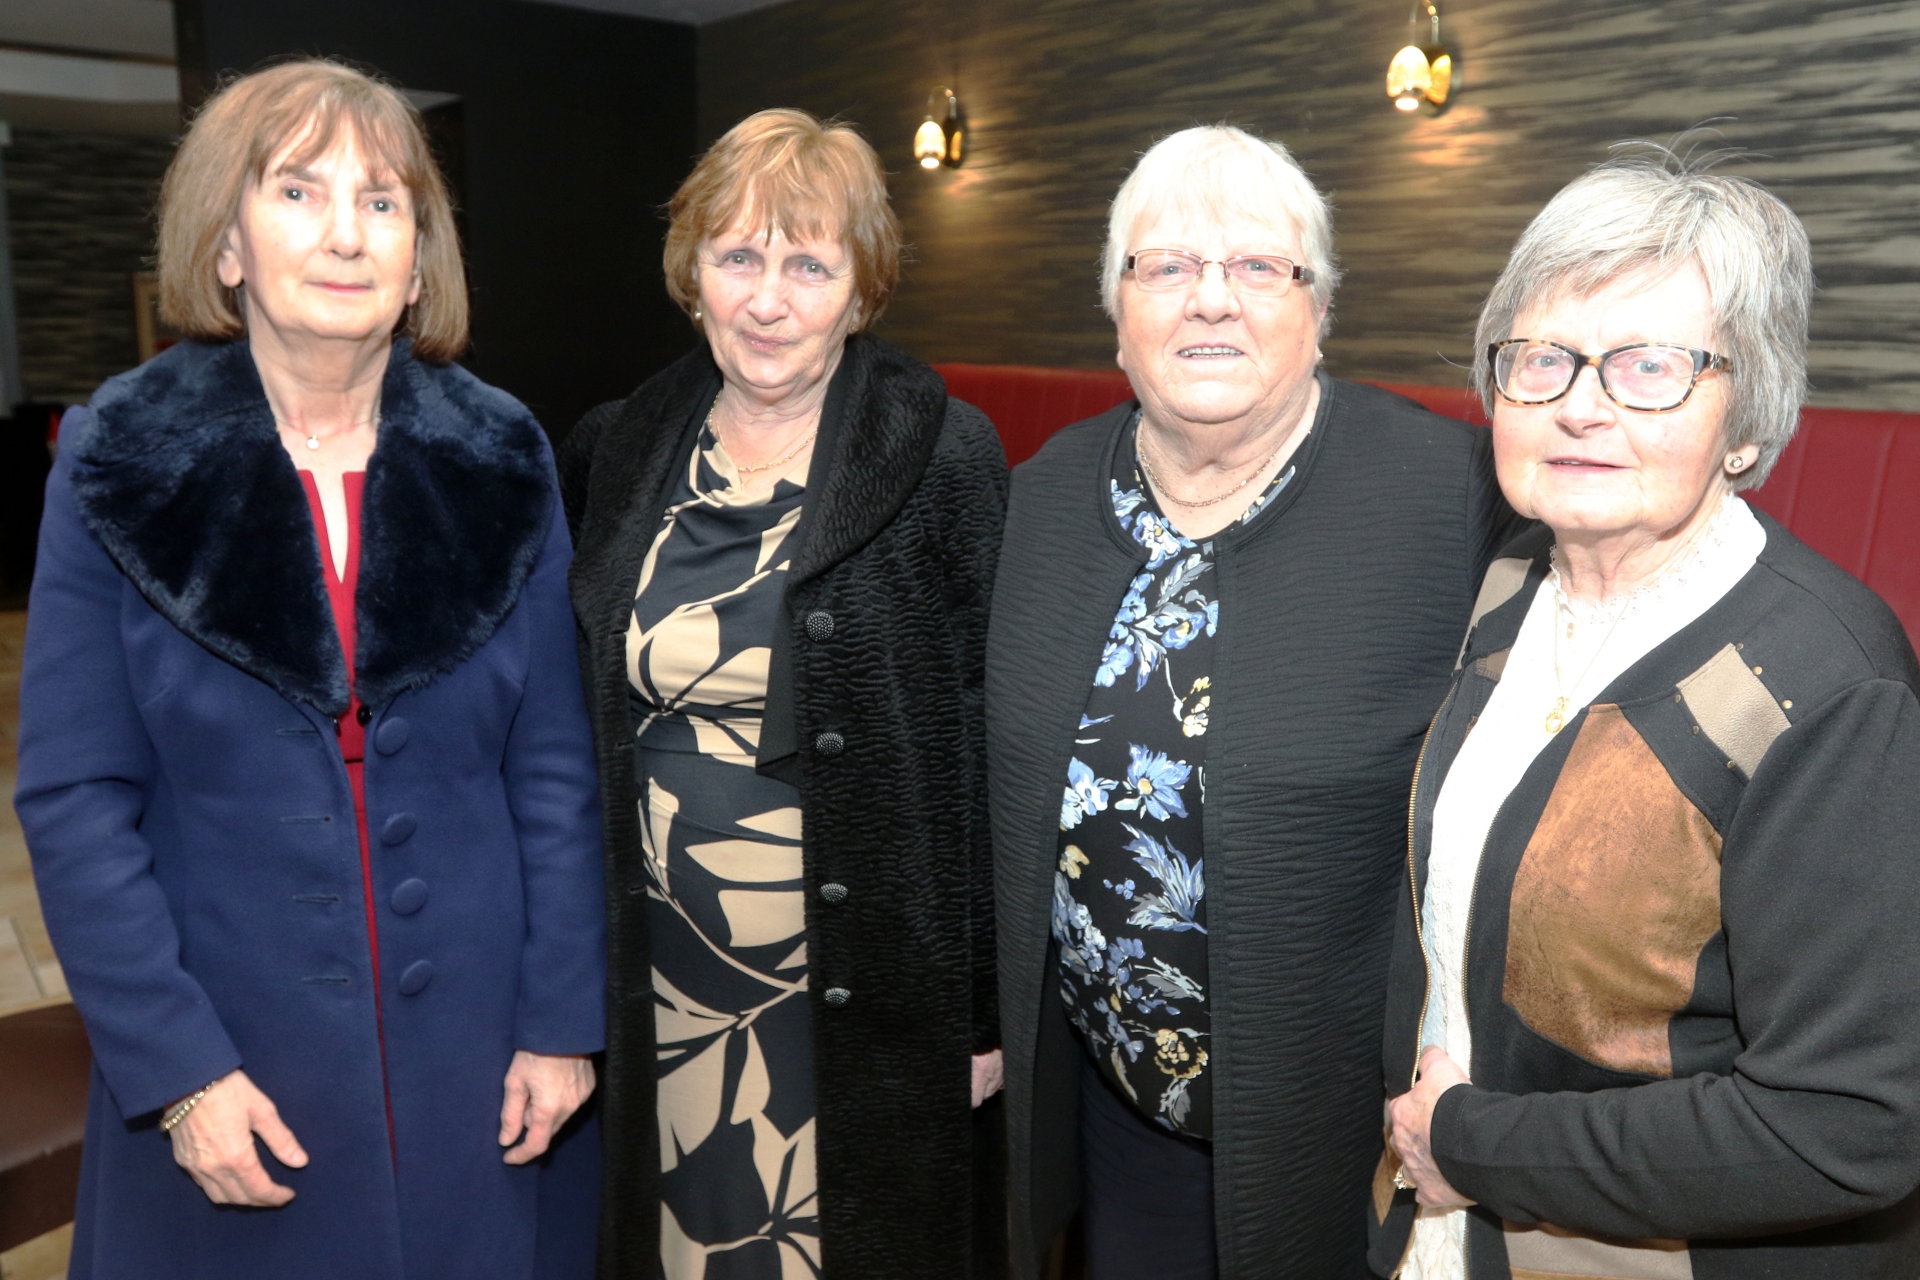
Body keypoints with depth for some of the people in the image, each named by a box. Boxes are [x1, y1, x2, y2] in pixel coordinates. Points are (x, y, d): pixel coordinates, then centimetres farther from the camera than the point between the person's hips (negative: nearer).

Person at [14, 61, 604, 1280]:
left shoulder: (503, 460, -3)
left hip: (476, 1048, 1)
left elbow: (557, 771, -1)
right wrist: (175, 1067, -10)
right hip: (231, 1066, -1)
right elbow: (76, 800, -5)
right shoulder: (120, 467, -6)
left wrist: (565, 1021, -3)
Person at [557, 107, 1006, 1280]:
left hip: (866, 996, -3)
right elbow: (596, 727, 12)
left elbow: (993, 746, -10)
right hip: (668, 992, 4)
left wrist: (986, 1011, -9)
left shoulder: (945, 457, -11)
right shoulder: (621, 452, 2)